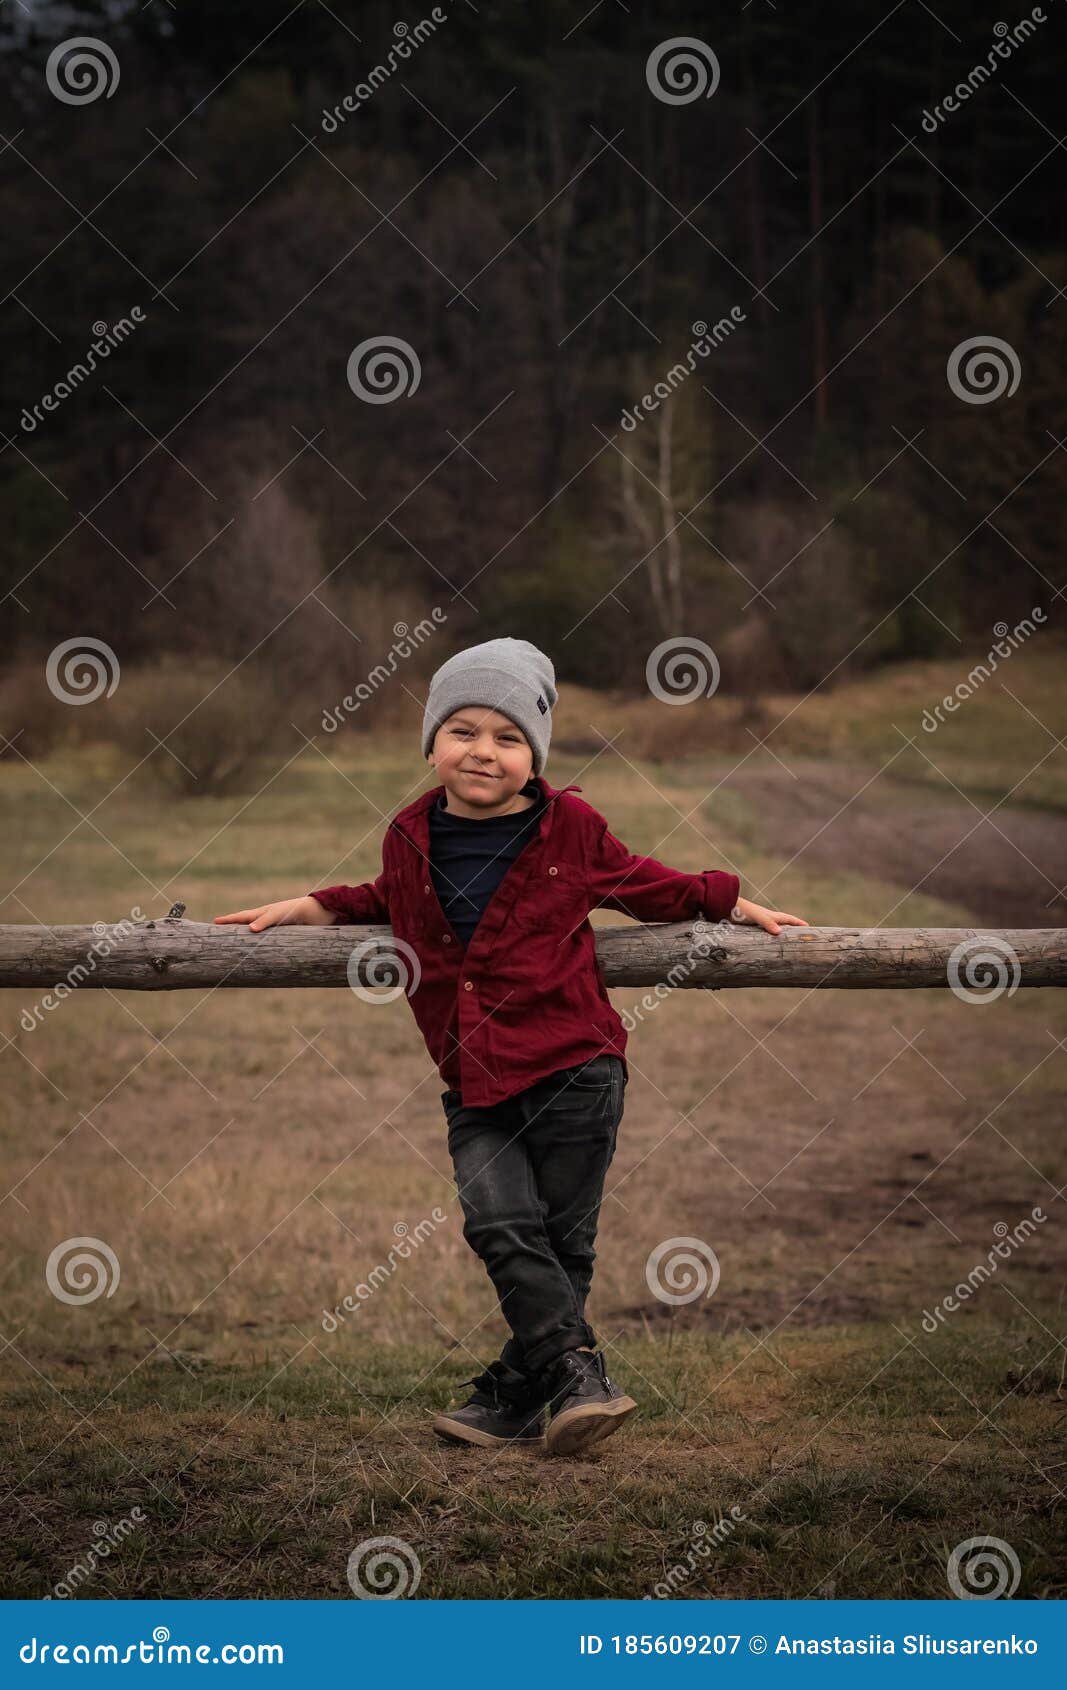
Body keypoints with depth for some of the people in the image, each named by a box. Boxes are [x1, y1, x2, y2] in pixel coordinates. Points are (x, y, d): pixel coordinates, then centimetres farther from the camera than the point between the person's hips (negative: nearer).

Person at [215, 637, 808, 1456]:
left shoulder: (570, 828, -1)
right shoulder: (412, 838, 6)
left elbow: (644, 885, 17)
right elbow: (384, 901, 29)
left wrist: (735, 904, 19)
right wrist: (298, 909, 25)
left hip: (574, 1068, -2)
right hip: (475, 1087, 2)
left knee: (562, 1242, 0)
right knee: (501, 1227, -15)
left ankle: (516, 1395, 10)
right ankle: (579, 1375, -9)